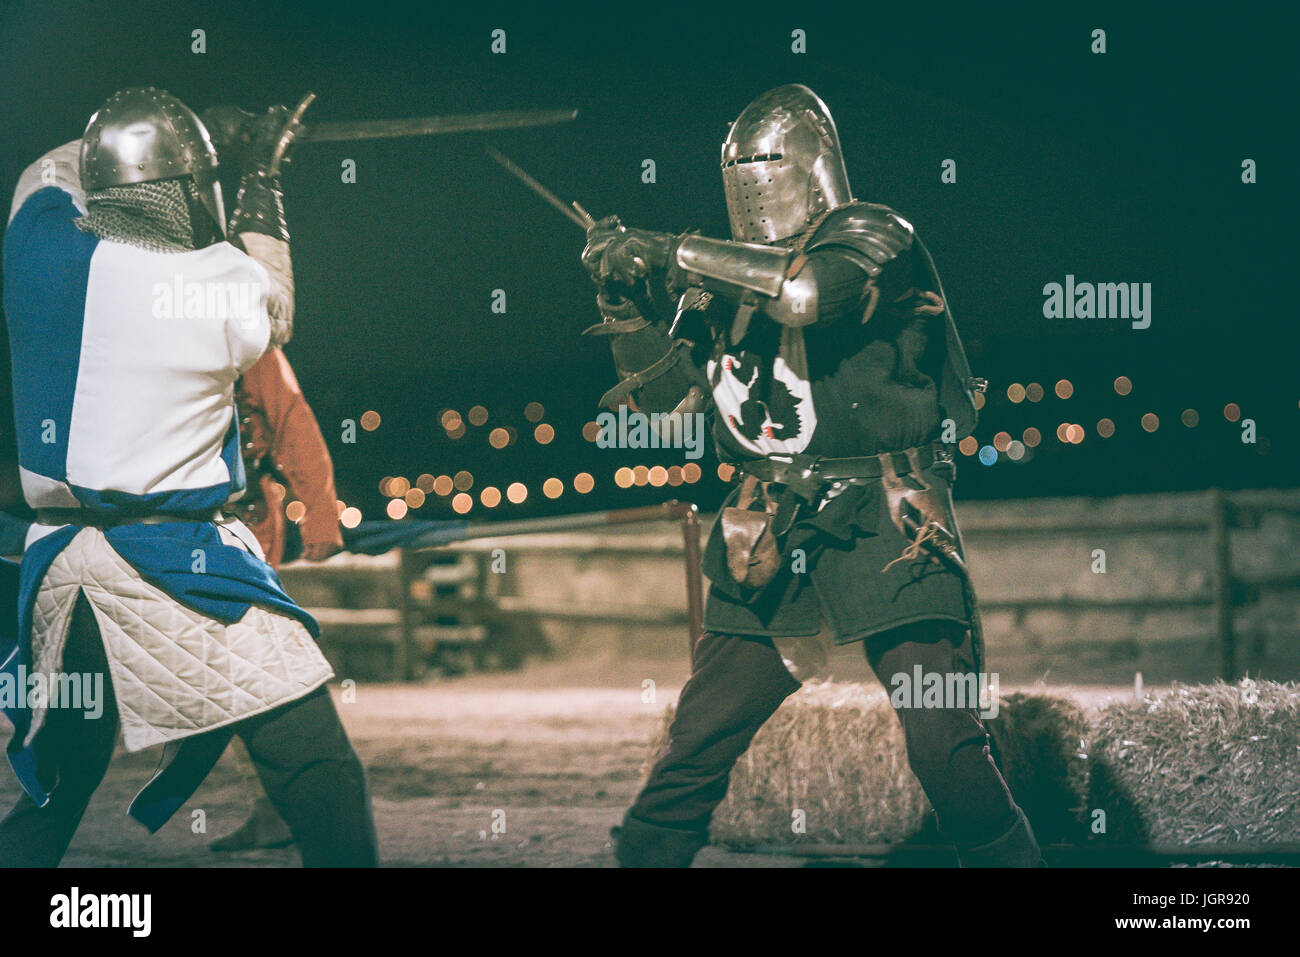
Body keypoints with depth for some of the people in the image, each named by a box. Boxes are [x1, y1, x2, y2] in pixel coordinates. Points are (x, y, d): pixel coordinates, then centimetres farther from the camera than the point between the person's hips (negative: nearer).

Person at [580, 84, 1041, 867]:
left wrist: (673, 251, -18)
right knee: (696, 746, 3)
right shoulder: (733, 276, 14)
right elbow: (668, 404, 18)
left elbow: (807, 291, -27)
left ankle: (1009, 857, 6)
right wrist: (626, 300, 5)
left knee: (946, 744, -10)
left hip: (885, 530, -5)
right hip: (772, 540, 5)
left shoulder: (873, 238, -4)